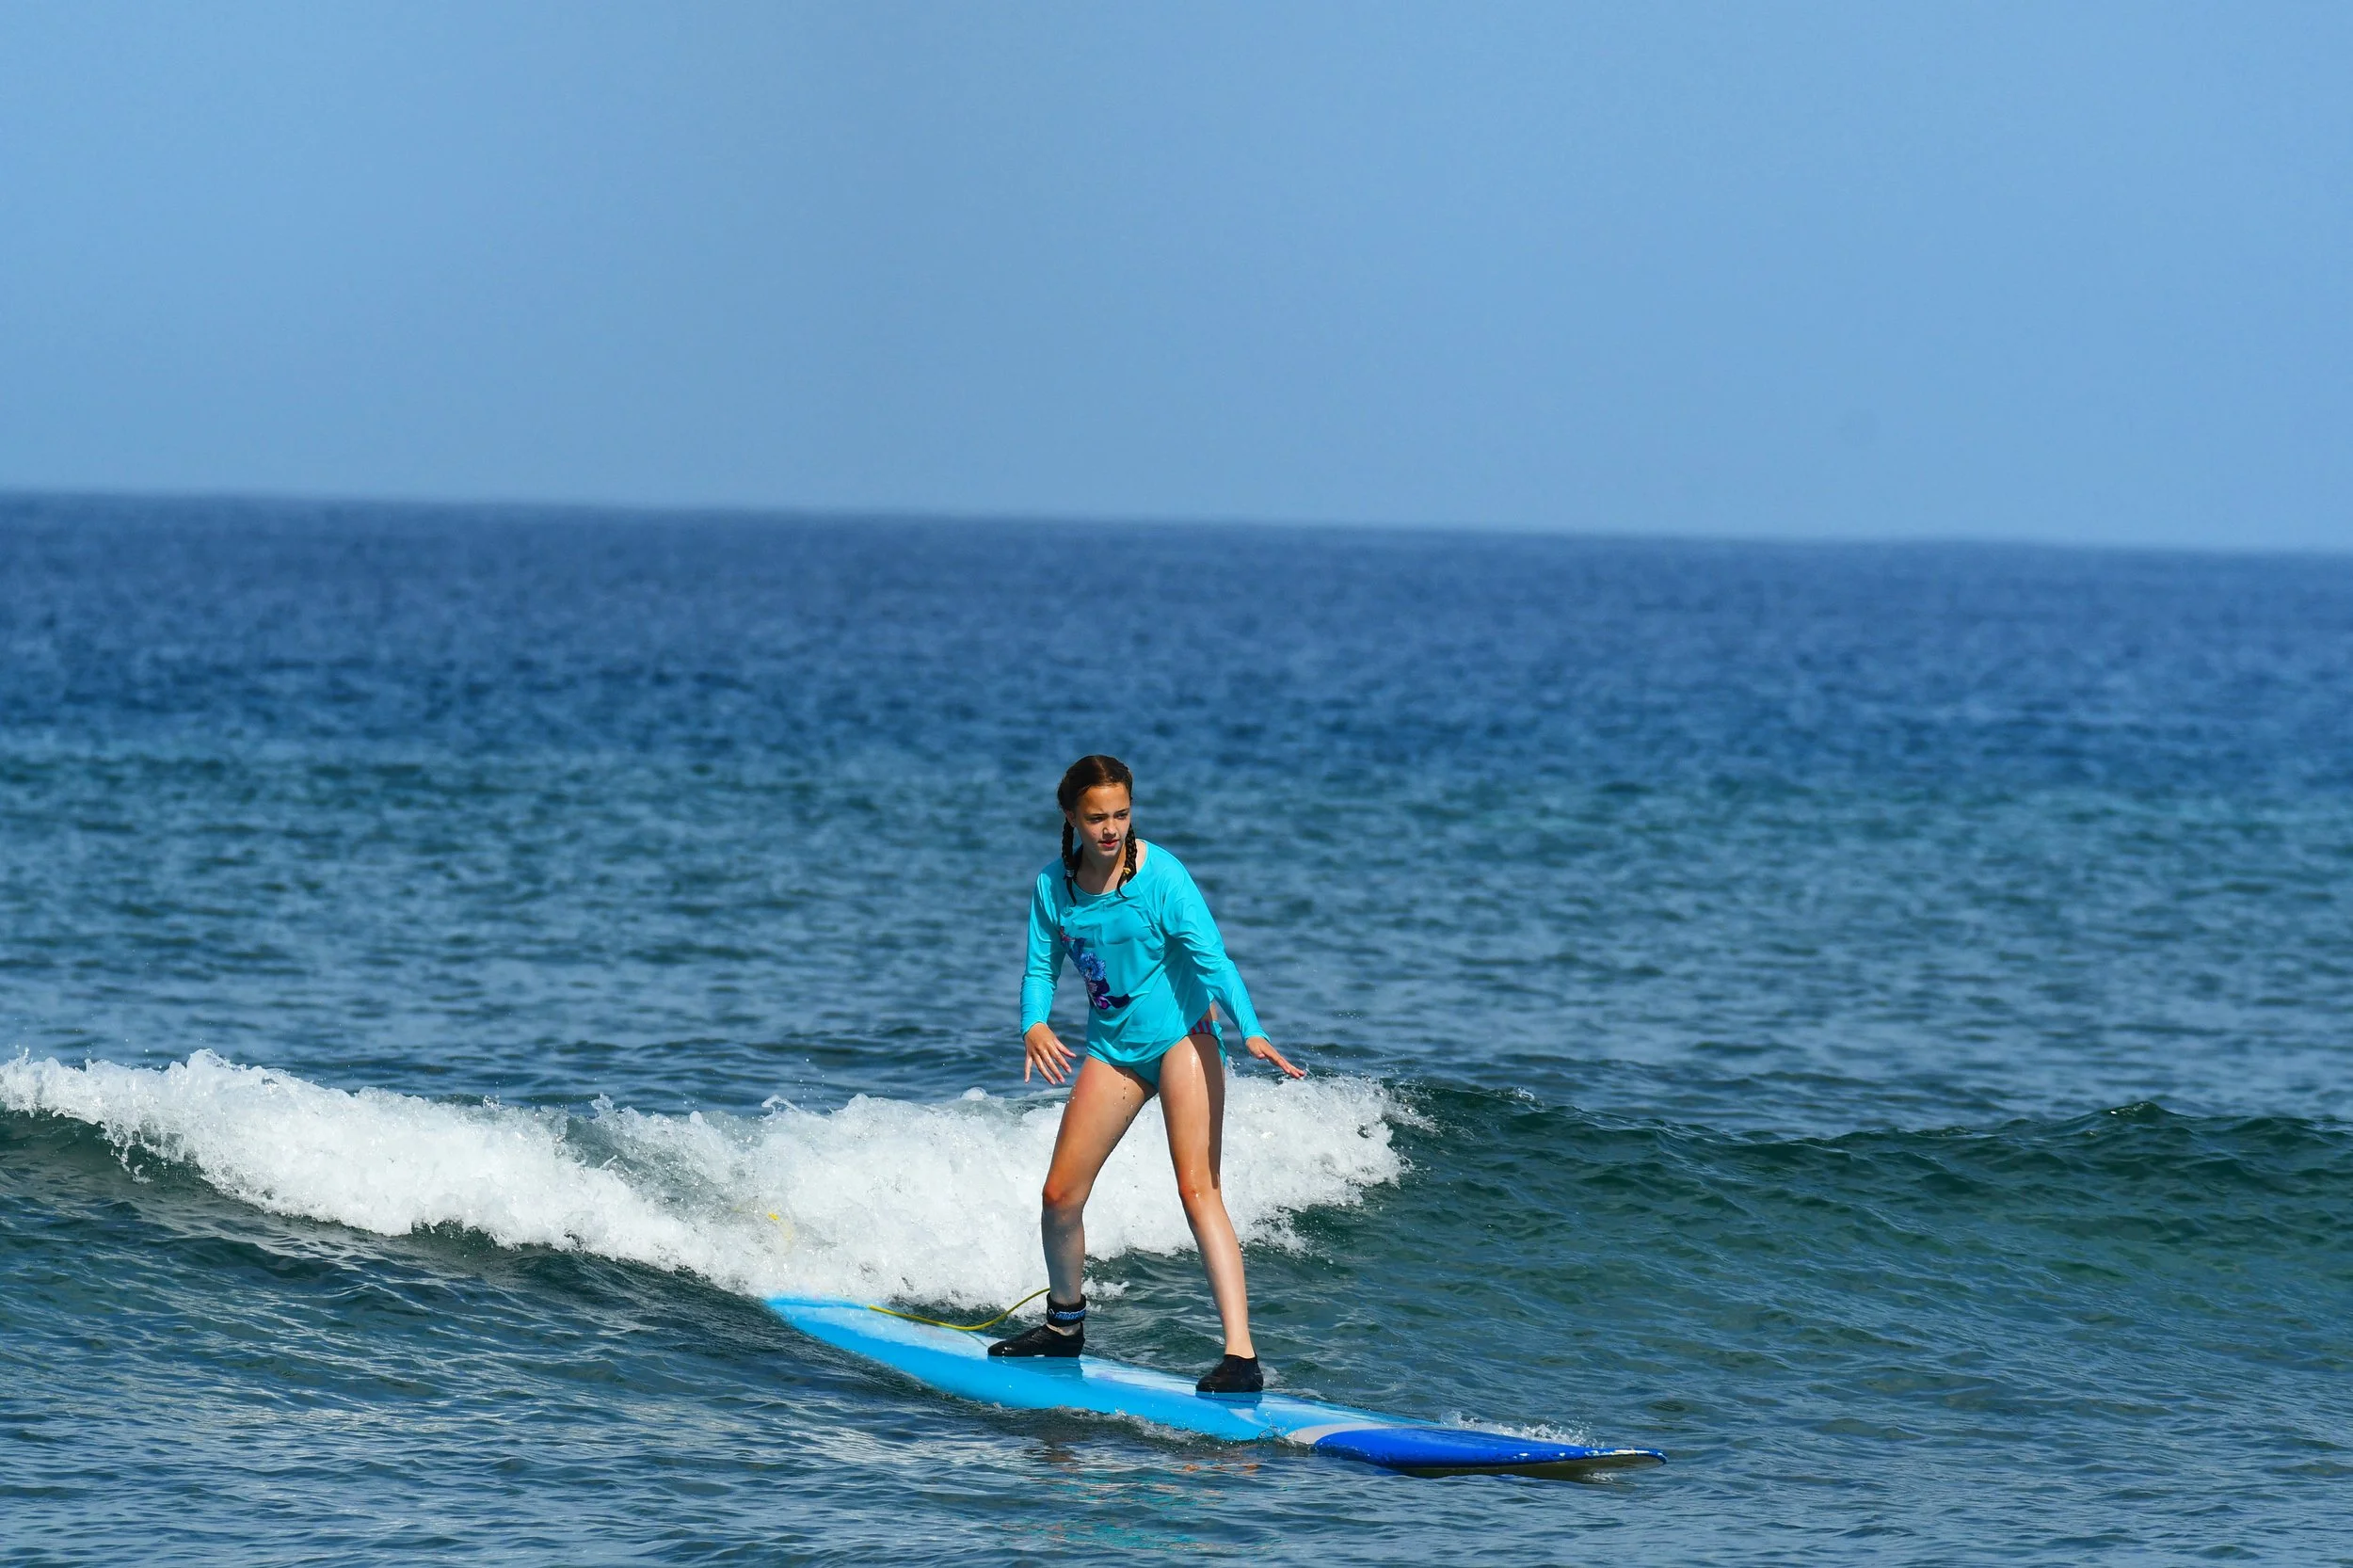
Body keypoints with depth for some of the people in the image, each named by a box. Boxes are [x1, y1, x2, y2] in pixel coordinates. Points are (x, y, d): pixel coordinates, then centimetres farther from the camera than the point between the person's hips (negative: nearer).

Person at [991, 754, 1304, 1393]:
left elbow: (1212, 958, -23)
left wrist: (1251, 1031, -38)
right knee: (1060, 1196, 6)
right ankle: (1066, 1321, 34)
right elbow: (1040, 968, 1)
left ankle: (1242, 1356, -24)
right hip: (1112, 1047, 5)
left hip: (1181, 1034, -5)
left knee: (1197, 1189, -18)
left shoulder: (1161, 877, -17)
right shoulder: (1055, 885, -3)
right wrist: (1035, 1026, -22)